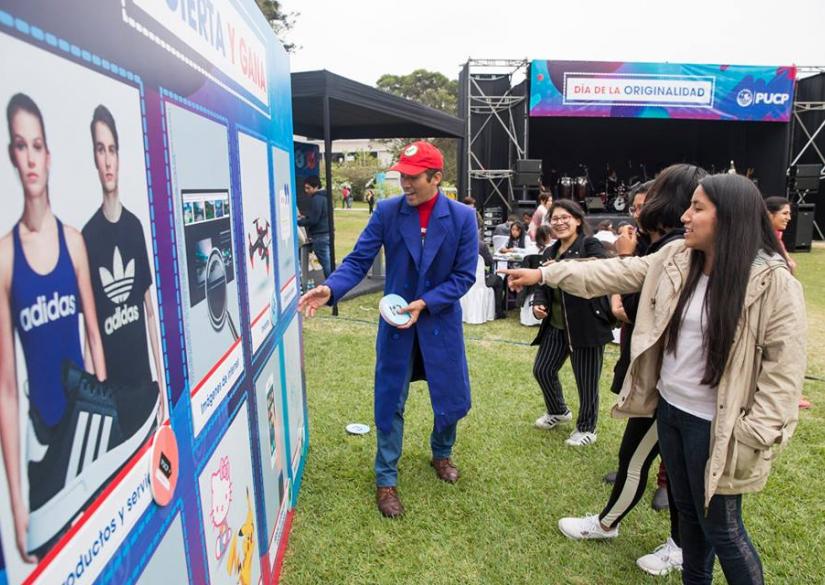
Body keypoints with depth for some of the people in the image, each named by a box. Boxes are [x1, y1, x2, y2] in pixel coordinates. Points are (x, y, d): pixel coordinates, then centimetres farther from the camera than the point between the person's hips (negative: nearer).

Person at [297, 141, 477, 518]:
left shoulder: (462, 217, -10)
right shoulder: (386, 211, -9)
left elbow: (464, 275, -9)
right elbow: (359, 260, -11)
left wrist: (424, 304, -19)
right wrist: (330, 289, -30)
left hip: (441, 321, 1)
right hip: (395, 321, 0)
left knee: (453, 399, 13)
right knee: (389, 403, 6)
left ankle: (441, 454, 44)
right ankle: (386, 480, 25)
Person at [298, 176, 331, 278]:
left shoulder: (316, 199, -15)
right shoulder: (324, 197, 15)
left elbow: (313, 220, -18)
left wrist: (298, 221, -6)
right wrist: (303, 218, 18)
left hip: (320, 236, -10)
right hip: (327, 233, 10)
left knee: (326, 263, -5)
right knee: (328, 262, 14)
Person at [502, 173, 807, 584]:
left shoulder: (774, 283, -18)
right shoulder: (675, 259, -1)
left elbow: (783, 369, -16)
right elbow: (616, 273, 2)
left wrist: (753, 435, -18)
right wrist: (544, 274, 0)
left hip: (714, 425, -6)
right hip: (669, 408, 6)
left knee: (721, 528, 9)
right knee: (686, 509, 23)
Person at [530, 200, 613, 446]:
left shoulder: (591, 246, -8)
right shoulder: (549, 253, 13)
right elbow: (543, 285, 19)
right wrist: (538, 303, -2)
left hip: (586, 324, -7)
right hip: (556, 325, 7)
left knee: (585, 379, 4)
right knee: (542, 370, 14)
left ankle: (586, 428, 26)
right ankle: (557, 411, 41)